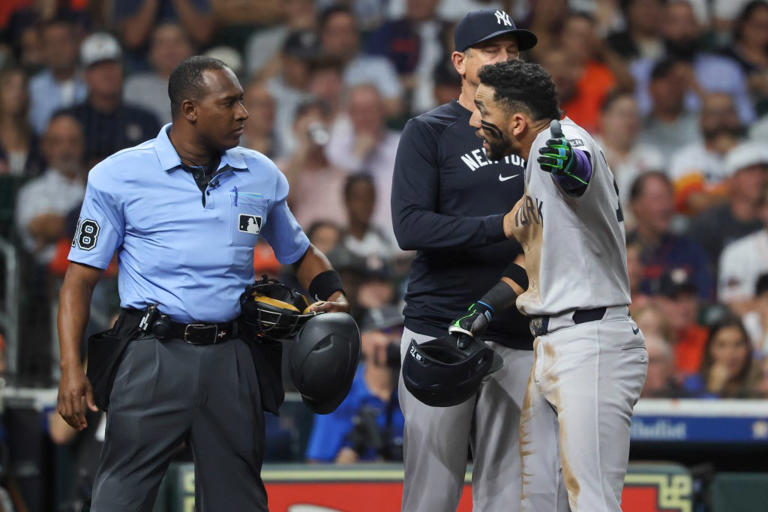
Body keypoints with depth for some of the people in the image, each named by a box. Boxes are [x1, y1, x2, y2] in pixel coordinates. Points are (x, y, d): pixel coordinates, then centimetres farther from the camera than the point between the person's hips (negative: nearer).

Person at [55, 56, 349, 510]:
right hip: (154, 354, -3)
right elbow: (81, 277, 1)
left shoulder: (262, 176, 11)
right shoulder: (119, 176, 1)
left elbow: (300, 253, 25)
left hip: (232, 359, 3)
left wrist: (335, 297, 4)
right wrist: (72, 368, -9)